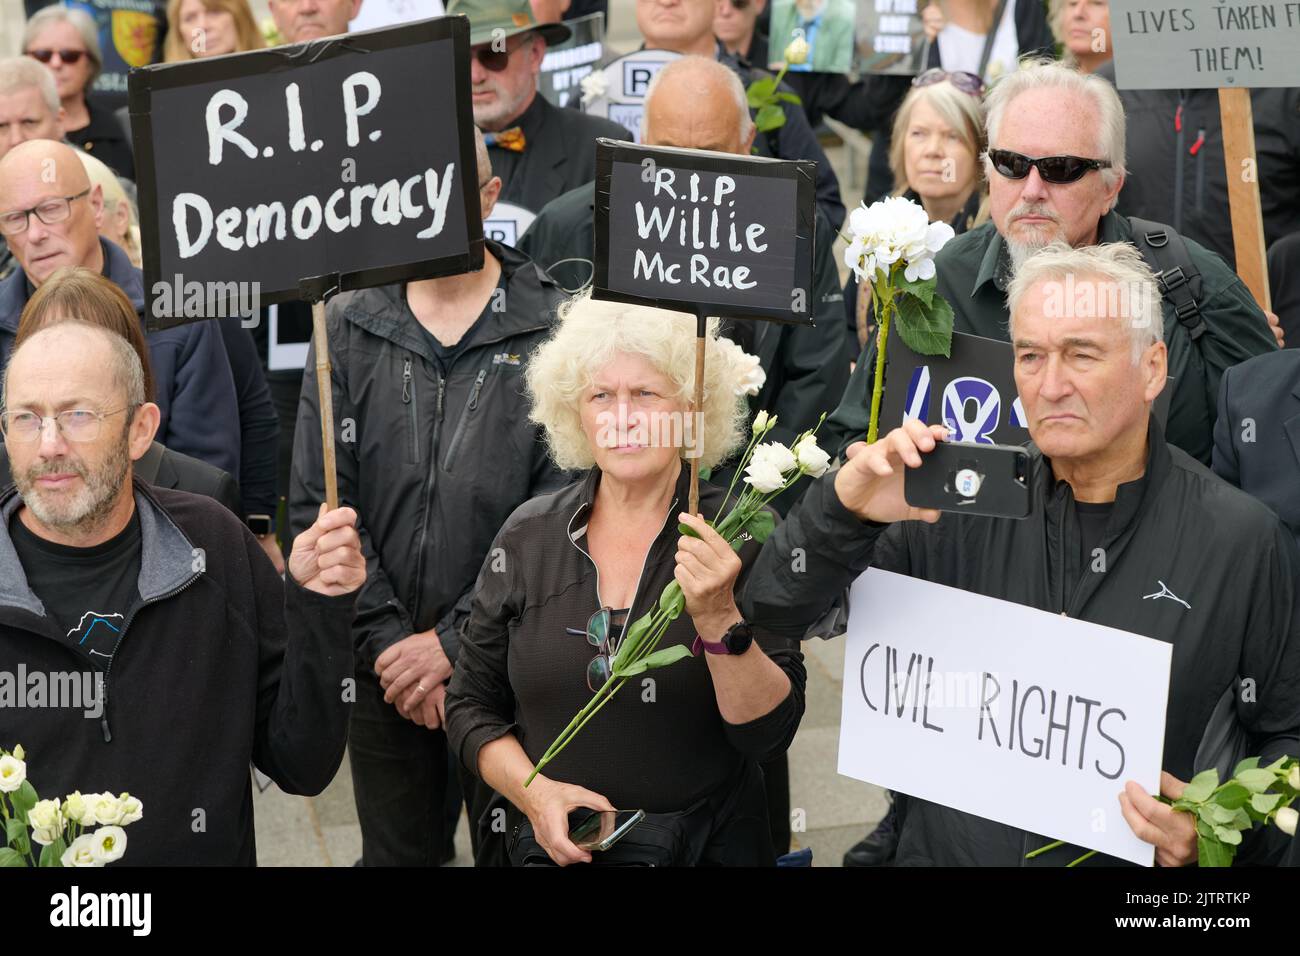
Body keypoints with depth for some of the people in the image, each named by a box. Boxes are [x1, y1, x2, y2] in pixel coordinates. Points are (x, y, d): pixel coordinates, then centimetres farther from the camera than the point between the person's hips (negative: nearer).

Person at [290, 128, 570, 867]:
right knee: (396, 850, 15)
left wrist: (453, 640, -13)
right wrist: (386, 640, -9)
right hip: (383, 668, 2)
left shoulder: (555, 328, -7)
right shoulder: (349, 328, 2)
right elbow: (317, 503, -1)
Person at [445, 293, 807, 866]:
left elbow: (770, 734, -8)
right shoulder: (528, 537, 4)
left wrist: (719, 620, -22)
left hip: (711, 847, 0)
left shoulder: (745, 536, -4)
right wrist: (535, 793, -6)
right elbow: (471, 706, 9)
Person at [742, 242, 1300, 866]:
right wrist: (846, 509, -19)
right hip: (943, 850, 1)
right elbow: (776, 612, -1)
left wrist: (1226, 828, -16)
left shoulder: (1242, 539, -8)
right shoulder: (962, 500, -4)